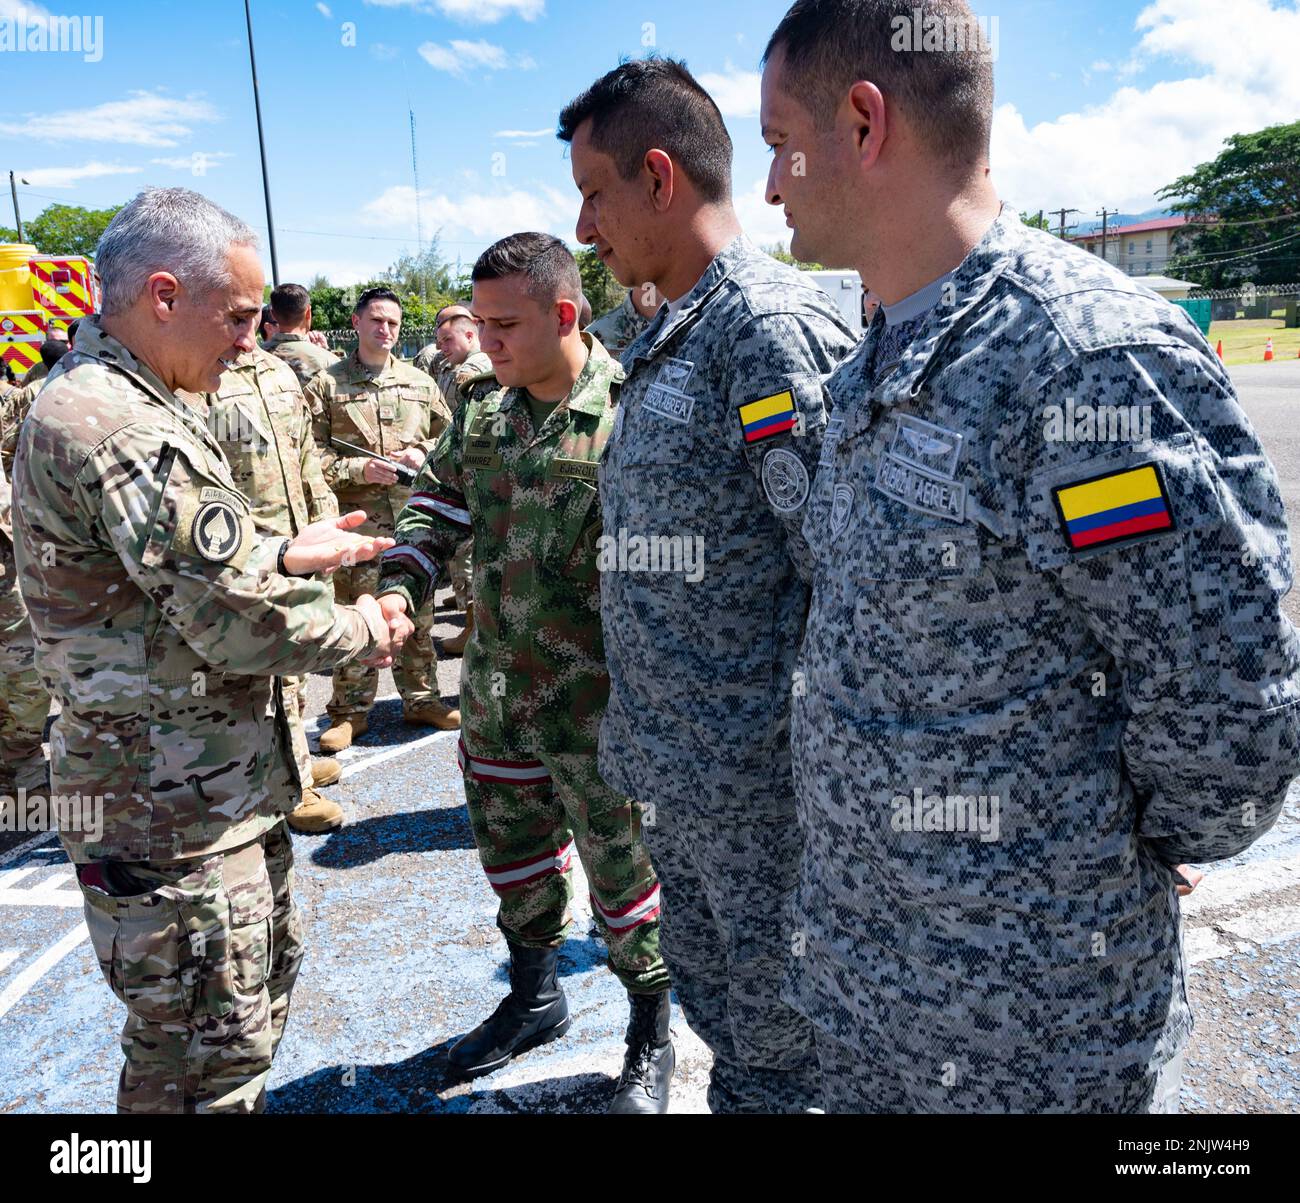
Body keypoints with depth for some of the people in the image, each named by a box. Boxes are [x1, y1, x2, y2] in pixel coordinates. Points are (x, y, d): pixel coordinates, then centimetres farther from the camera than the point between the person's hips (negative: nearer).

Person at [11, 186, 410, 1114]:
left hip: (209, 787, 10)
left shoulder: (85, 400, 12)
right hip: (176, 816, -10)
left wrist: (287, 558, 7)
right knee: (207, 1054, 6)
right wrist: (361, 633, -9)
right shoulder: (127, 430, -24)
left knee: (267, 973, 26)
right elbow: (240, 626, -25)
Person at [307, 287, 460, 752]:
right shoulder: (326, 384, 2)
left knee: (417, 614, 11)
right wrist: (359, 469, -15)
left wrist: (424, 453, -2)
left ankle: (420, 699, 25)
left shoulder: (420, 383, 13)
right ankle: (350, 710, 15)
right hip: (356, 520, -3)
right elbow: (311, 455, -2)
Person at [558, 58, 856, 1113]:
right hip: (675, 770, 9)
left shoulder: (774, 326, -18)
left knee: (781, 1038, 13)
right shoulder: (665, 343, 11)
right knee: (708, 993, 25)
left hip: (761, 783, -8)